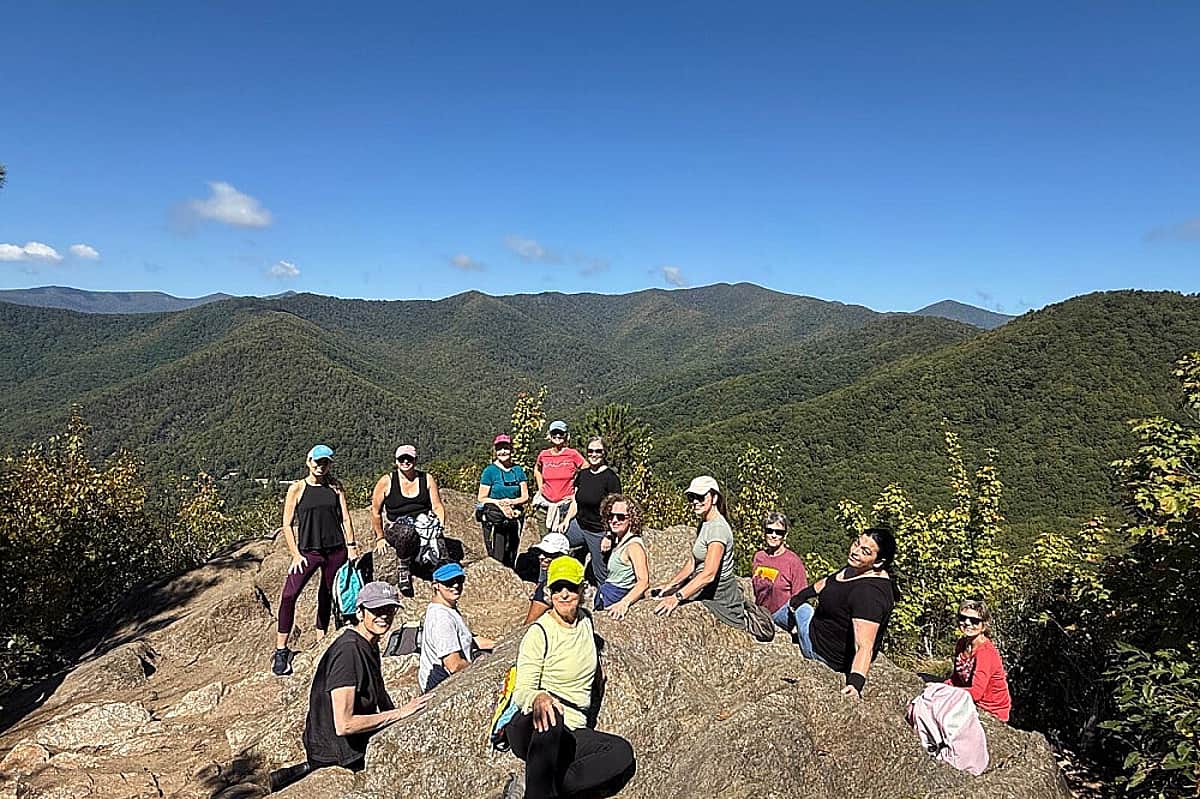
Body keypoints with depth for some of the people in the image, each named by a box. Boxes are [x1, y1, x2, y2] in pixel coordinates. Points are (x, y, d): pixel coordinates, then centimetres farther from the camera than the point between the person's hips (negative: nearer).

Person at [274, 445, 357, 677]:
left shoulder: (335, 487, 7)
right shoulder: (297, 488, 1)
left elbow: (345, 519, 8)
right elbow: (287, 525, 1)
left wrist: (352, 548, 1)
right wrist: (295, 554, -7)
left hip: (336, 550, 3)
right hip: (308, 550, -2)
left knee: (327, 595, 10)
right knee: (288, 595, -16)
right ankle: (281, 651, -6)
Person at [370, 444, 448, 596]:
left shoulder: (427, 479, 8)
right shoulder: (386, 481, 2)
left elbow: (438, 507, 7)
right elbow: (375, 511, 7)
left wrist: (440, 529, -8)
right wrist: (380, 538, 4)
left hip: (424, 522, 2)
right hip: (396, 526, -1)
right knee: (406, 532, -38)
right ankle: (403, 569, -16)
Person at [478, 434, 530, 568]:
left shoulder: (518, 470, 8)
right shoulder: (490, 470, -2)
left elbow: (525, 497, 6)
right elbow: (481, 498, -2)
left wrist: (511, 501, -12)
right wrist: (498, 503, -17)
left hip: (514, 519, 4)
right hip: (494, 520, -4)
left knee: (511, 559, 10)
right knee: (497, 559, -8)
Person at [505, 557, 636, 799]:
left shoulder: (586, 621, 10)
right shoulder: (539, 632, -7)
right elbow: (521, 691, -13)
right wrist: (538, 698, -35)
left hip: (572, 735, 6)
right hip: (531, 728, -5)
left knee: (623, 754, -25)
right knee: (550, 717, -41)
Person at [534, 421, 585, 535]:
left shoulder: (572, 454, -5)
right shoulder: (543, 455, 4)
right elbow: (537, 469, 25)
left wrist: (577, 487, -2)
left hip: (566, 502, -2)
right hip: (546, 501, 3)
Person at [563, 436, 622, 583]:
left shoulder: (611, 477, -11)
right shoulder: (582, 474, 7)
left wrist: (608, 536, -15)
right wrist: (566, 521, 3)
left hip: (599, 532, -6)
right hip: (579, 526, 6)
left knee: (601, 575, 0)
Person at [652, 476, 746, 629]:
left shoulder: (717, 528, -23)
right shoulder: (703, 524, 7)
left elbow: (709, 574, -32)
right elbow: (693, 562, 11)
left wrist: (677, 597, -38)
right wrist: (669, 585, 4)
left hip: (719, 592, -9)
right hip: (707, 588, 9)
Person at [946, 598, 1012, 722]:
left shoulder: (985, 651, -24)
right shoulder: (961, 643, 0)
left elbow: (976, 692, -30)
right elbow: (956, 677, 8)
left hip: (992, 711, -7)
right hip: (973, 704, 7)